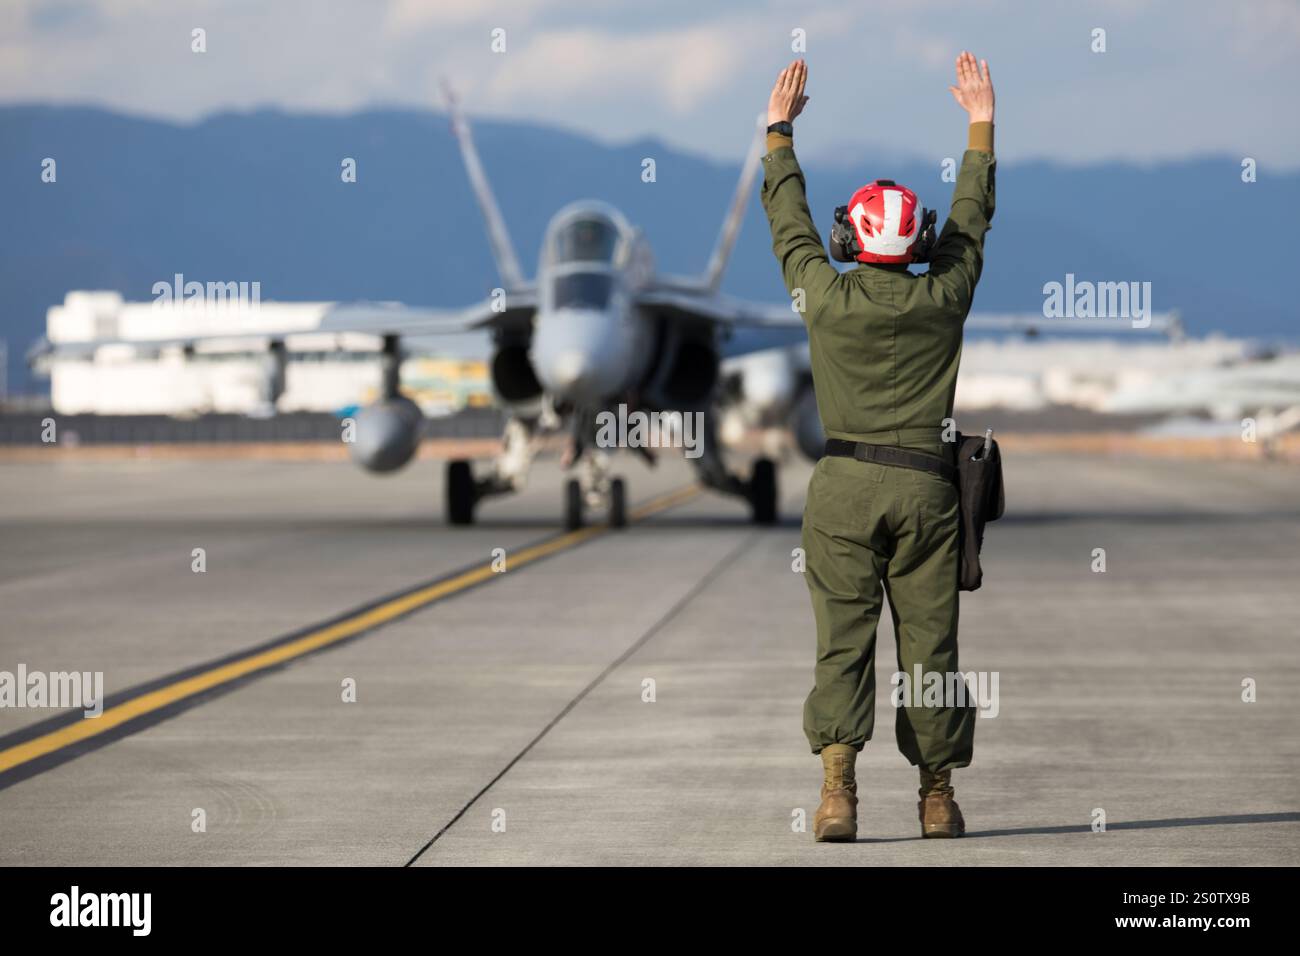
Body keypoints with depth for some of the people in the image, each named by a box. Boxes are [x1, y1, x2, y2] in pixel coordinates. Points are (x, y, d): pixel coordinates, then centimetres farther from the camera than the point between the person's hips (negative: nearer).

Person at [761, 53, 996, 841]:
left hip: (845, 482, -1)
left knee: (843, 637, -4)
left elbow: (789, 218, 15)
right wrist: (981, 124, 27)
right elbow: (972, 216, 17)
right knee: (929, 642, 5)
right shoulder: (943, 297, 2)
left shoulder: (827, 296, 0)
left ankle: (838, 784, -19)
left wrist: (780, 129, 27)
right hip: (925, 486, 1)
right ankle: (938, 798, 10)